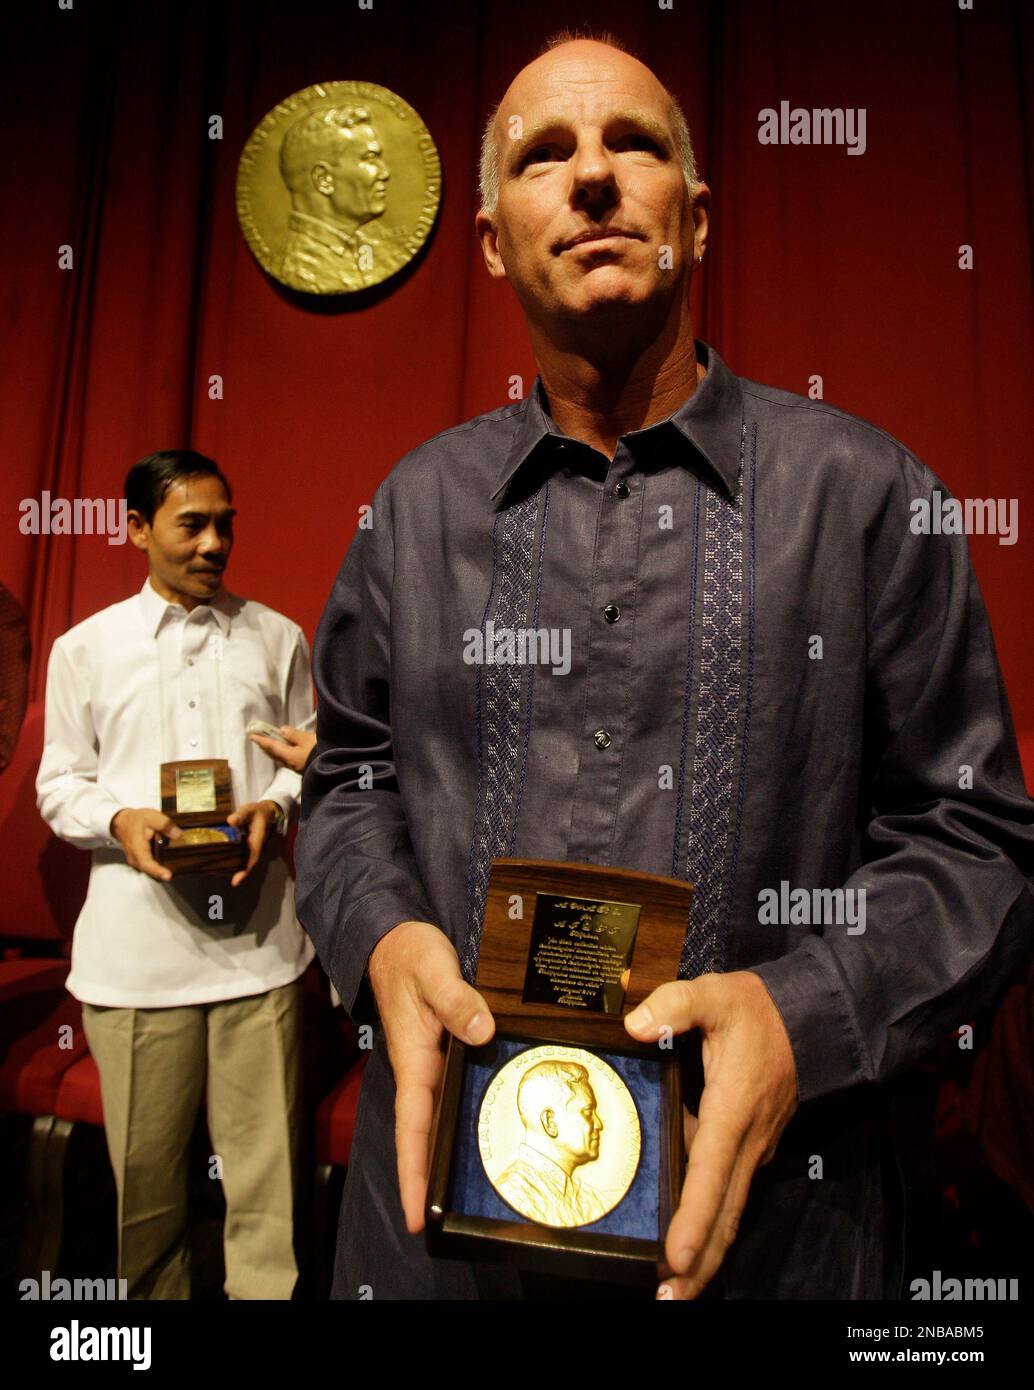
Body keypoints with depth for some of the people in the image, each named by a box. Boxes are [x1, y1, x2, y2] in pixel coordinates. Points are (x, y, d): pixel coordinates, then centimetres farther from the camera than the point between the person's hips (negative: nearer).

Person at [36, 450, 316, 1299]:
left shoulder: (276, 638, 9)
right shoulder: (85, 648, 8)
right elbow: (61, 783, 9)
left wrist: (274, 807, -9)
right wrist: (119, 820, -11)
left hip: (256, 935, 0)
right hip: (138, 941, 0)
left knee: (263, 1161, 5)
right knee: (146, 1164, 13)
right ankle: (155, 1293, 36)